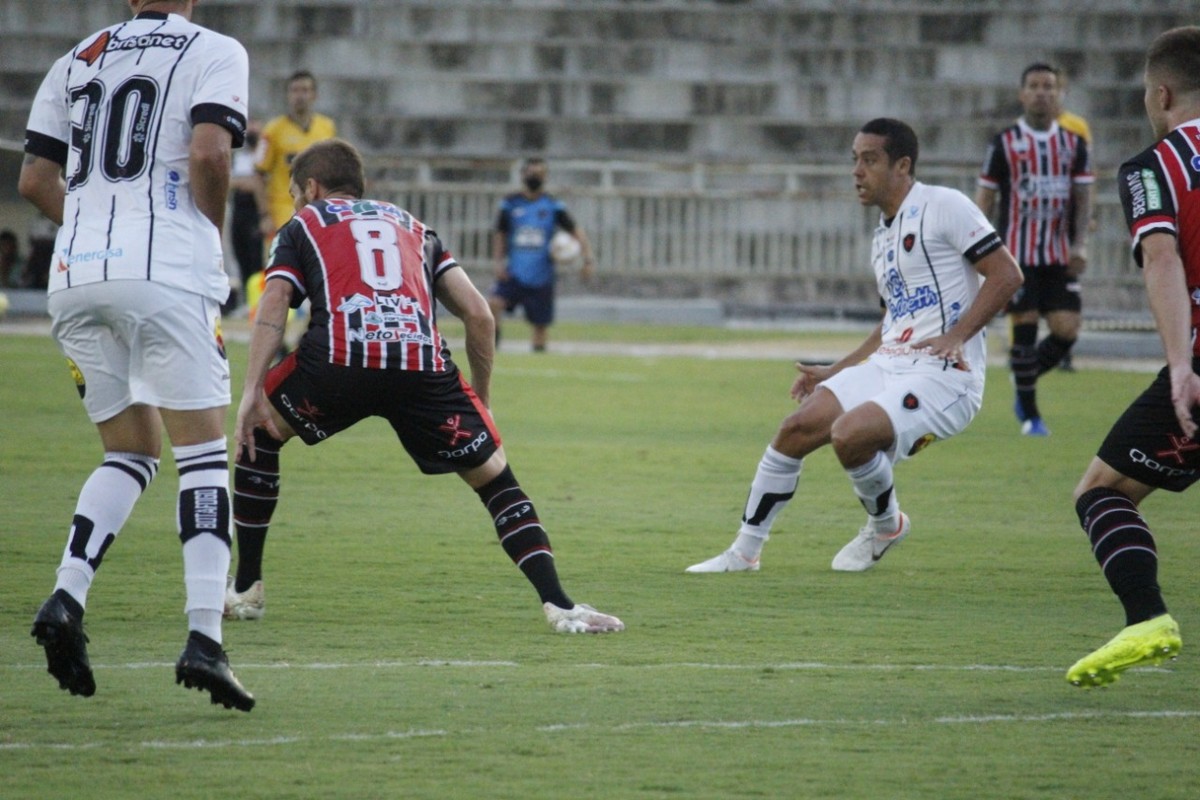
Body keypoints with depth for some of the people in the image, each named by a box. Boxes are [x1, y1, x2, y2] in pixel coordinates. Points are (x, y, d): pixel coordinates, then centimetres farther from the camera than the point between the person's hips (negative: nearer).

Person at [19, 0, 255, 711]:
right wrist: (213, 231, 3)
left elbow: (35, 179, 16)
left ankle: (67, 598, -3)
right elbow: (208, 153, -13)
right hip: (165, 274, -5)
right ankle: (204, 638, -12)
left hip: (76, 275, 5)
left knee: (130, 452, 17)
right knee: (203, 453, 0)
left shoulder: (80, 58, 18)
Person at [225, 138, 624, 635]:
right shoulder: (412, 227, 35)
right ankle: (558, 605, 0)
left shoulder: (303, 226, 27)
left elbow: (274, 302, 8)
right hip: (423, 365, 2)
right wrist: (479, 399, 33)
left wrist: (252, 391, 0)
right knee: (495, 478, 15)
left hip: (337, 361, -1)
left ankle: (247, 591, 26)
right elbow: (479, 315, 24)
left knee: (259, 435, 26)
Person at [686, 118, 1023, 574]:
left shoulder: (944, 207, -6)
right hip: (887, 365, 8)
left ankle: (886, 525, 1)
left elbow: (1006, 275, -11)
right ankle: (745, 551, 6)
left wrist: (956, 336, -20)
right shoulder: (884, 234, 21)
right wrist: (835, 373, 23)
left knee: (849, 434, -29)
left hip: (943, 374, -8)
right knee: (797, 428, -6)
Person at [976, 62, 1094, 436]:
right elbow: (984, 197, 3)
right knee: (1024, 330, -6)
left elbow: (1083, 196, 8)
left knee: (1066, 331, -6)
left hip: (1060, 257, 3)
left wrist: (1079, 245, -6)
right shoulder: (1004, 143, 1)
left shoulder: (1073, 144, 9)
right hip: (1017, 254, -3)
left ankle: (1025, 379, 21)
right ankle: (1029, 415, 6)